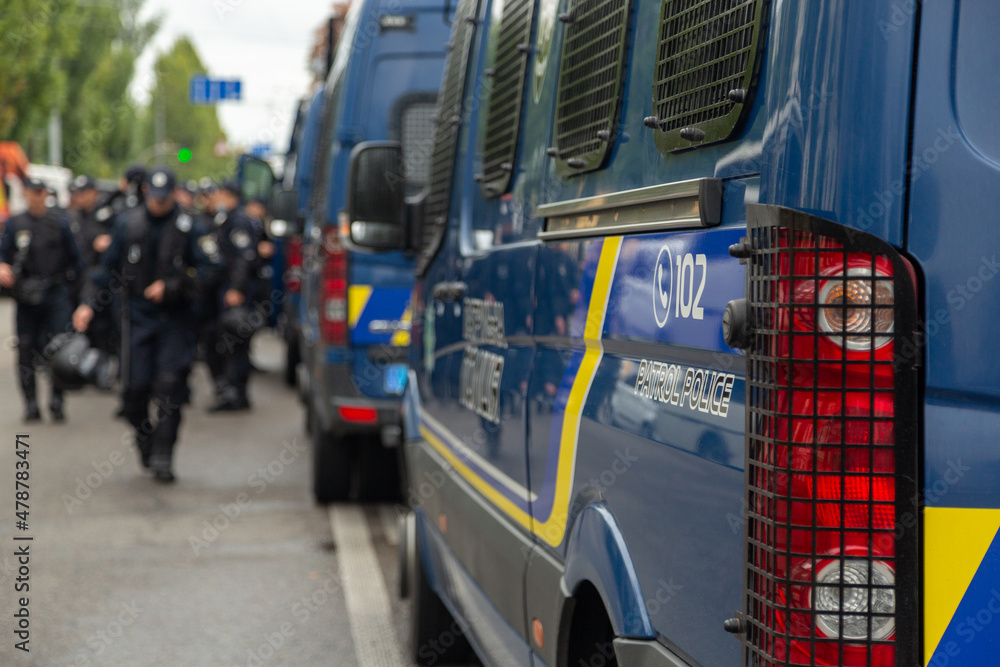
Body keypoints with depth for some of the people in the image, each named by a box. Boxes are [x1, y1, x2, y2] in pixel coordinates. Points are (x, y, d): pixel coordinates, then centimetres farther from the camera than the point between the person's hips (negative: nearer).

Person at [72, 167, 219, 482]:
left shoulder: (187, 226, -2)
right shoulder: (127, 224, 4)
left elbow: (204, 270, -2)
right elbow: (108, 267, 8)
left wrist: (170, 287, -13)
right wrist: (88, 303, -2)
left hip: (175, 318, -1)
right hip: (138, 316, 1)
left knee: (169, 385, -8)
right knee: (135, 387, -3)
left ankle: (162, 456, -1)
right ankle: (144, 436, 27)